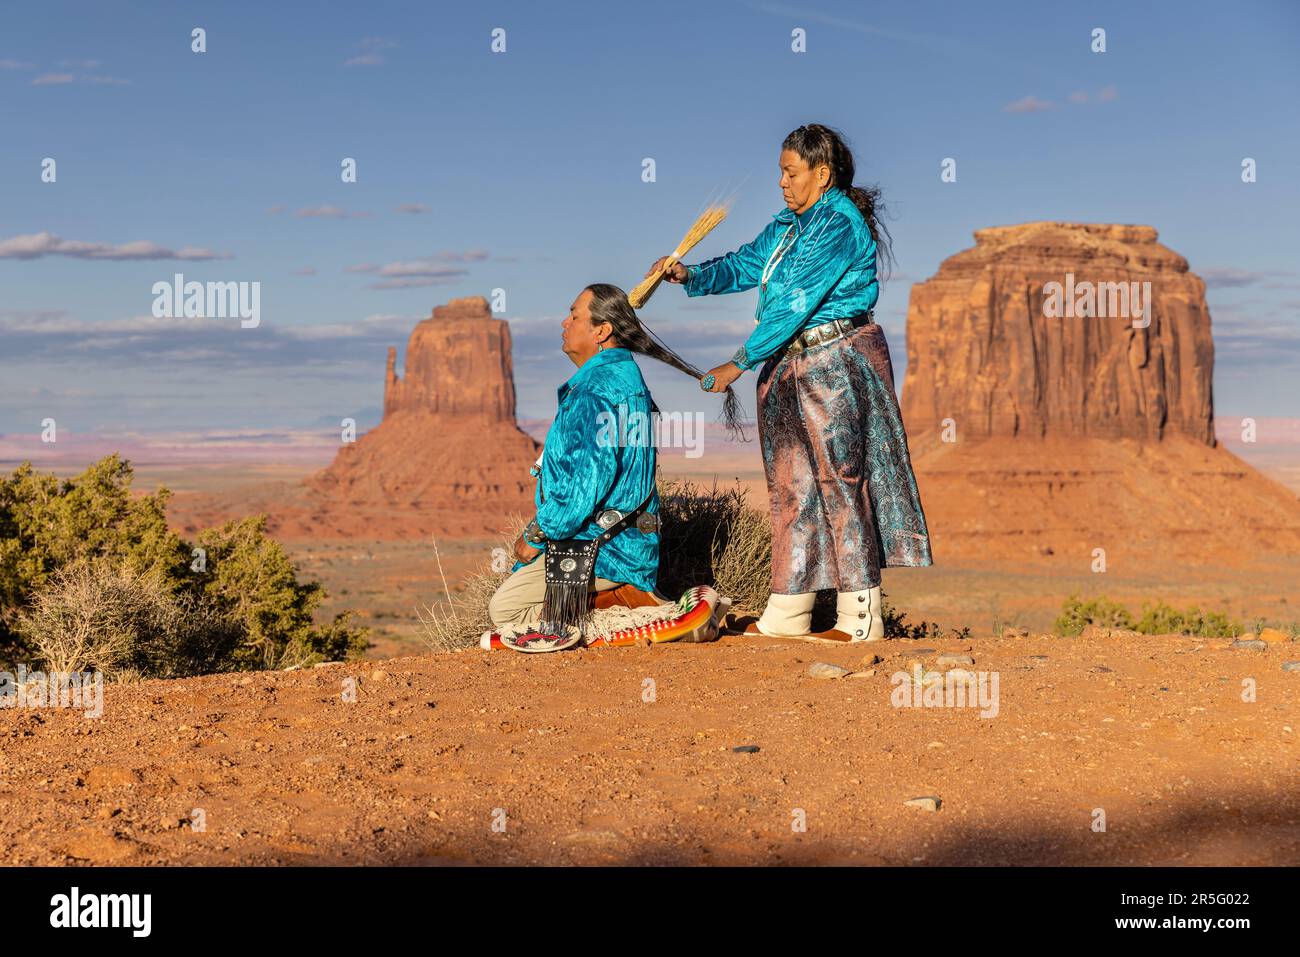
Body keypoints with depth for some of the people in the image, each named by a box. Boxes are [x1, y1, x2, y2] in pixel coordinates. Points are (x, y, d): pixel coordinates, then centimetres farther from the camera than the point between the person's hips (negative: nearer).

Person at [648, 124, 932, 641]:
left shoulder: (839, 225, -16)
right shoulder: (788, 224, 13)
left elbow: (796, 304, -20)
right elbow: (744, 266, 17)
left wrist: (740, 362, -18)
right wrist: (691, 275, -2)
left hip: (836, 363, -9)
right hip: (790, 365, 9)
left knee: (840, 483, -5)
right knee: (791, 484, 10)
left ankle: (861, 619, 2)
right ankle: (786, 613, 17)